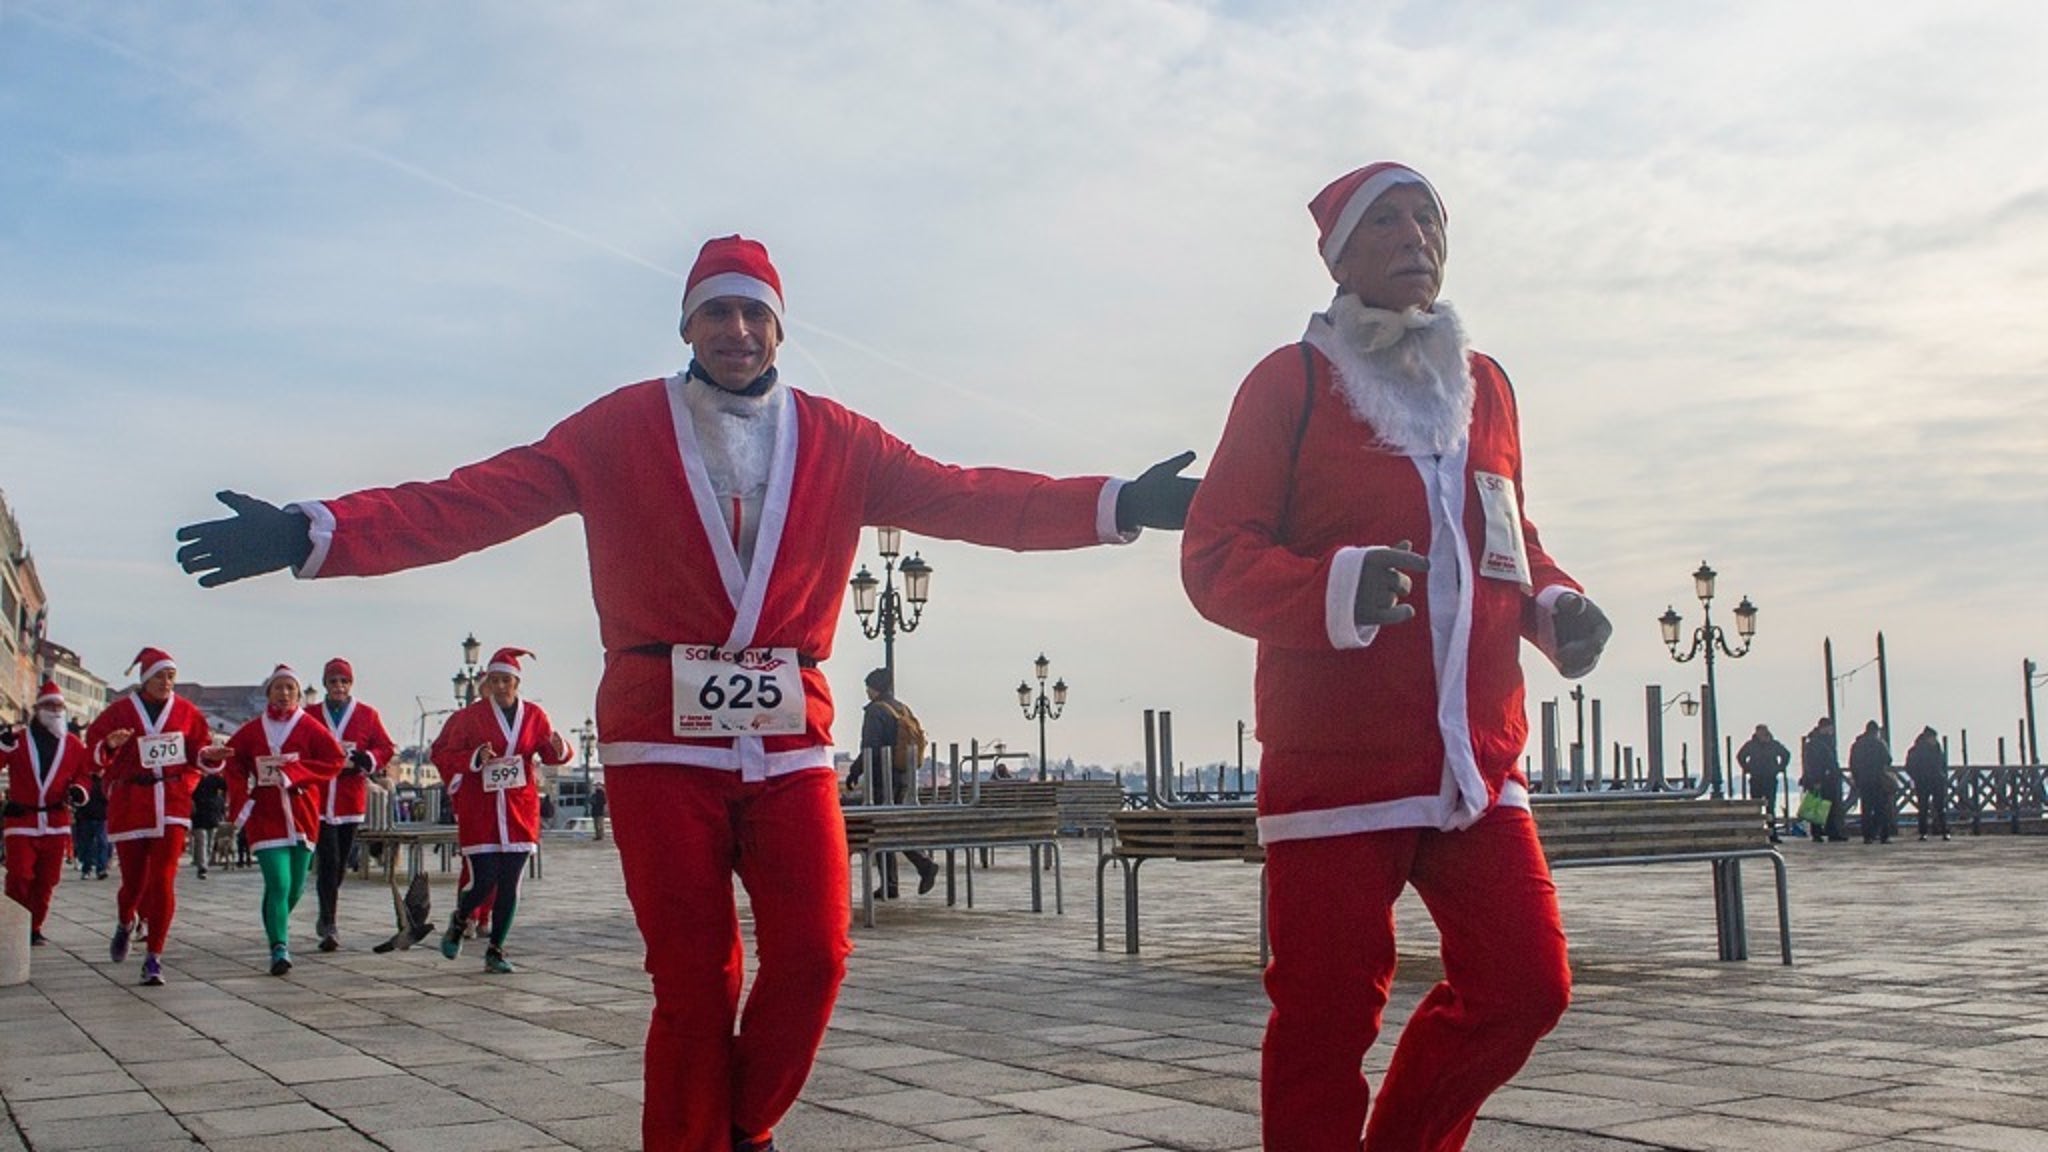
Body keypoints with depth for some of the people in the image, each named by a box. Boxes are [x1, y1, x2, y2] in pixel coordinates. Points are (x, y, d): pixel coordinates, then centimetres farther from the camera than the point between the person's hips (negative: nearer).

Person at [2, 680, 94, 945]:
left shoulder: (73, 744, 9)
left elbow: (85, 771, 16)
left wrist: (79, 789, -4)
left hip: (56, 822, 2)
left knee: (47, 880, 6)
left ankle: (35, 927, 17)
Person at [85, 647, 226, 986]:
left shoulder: (186, 712, 8)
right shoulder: (120, 711, 4)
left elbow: (200, 753, 13)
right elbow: (93, 752, 1)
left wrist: (208, 756, -9)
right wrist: (109, 747, -20)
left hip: (172, 805, 0)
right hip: (129, 803, 0)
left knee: (163, 880, -11)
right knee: (134, 879, 6)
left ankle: (154, 958, -4)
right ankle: (125, 924, 42)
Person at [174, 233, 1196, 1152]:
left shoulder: (837, 443, 8)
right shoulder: (621, 430, 2)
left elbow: (966, 498, -1)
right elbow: (476, 501, -6)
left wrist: (1117, 504, -13)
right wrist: (314, 533, -17)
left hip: (791, 743, 2)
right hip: (663, 744, -2)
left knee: (812, 958, -3)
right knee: (695, 982, -1)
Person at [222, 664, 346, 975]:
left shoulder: (310, 728, 2)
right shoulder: (251, 731, 5)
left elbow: (335, 760, -5)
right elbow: (232, 766, 10)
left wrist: (292, 769, -12)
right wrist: (242, 802, -2)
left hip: (302, 818, 1)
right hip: (265, 818, -1)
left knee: (296, 887, 9)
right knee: (278, 885, -14)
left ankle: (276, 924, 38)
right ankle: (279, 948, -12)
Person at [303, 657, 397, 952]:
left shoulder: (368, 715, 6)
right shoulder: (310, 716, 5)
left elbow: (387, 748, 3)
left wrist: (362, 759, -15)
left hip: (351, 799, 2)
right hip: (319, 798, -2)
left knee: (341, 862, 11)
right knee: (328, 861, -11)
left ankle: (326, 918, 31)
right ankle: (329, 925, -9)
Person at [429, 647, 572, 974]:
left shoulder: (534, 715, 6)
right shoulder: (471, 717, 0)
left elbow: (551, 755, 8)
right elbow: (441, 754, 0)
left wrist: (558, 748, -16)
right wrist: (475, 759, -17)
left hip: (520, 812, 2)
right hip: (479, 813, -2)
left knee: (510, 886, 2)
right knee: (482, 883, -6)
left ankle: (495, 951, 15)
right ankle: (458, 923, 26)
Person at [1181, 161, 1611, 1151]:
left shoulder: (1485, 387, 15)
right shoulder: (1290, 382, -1)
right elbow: (1214, 556, -7)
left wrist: (1552, 605, 4)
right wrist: (1336, 589, -24)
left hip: (1476, 765, 5)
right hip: (1336, 771, -5)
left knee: (1526, 985, 3)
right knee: (1326, 1019, -2)